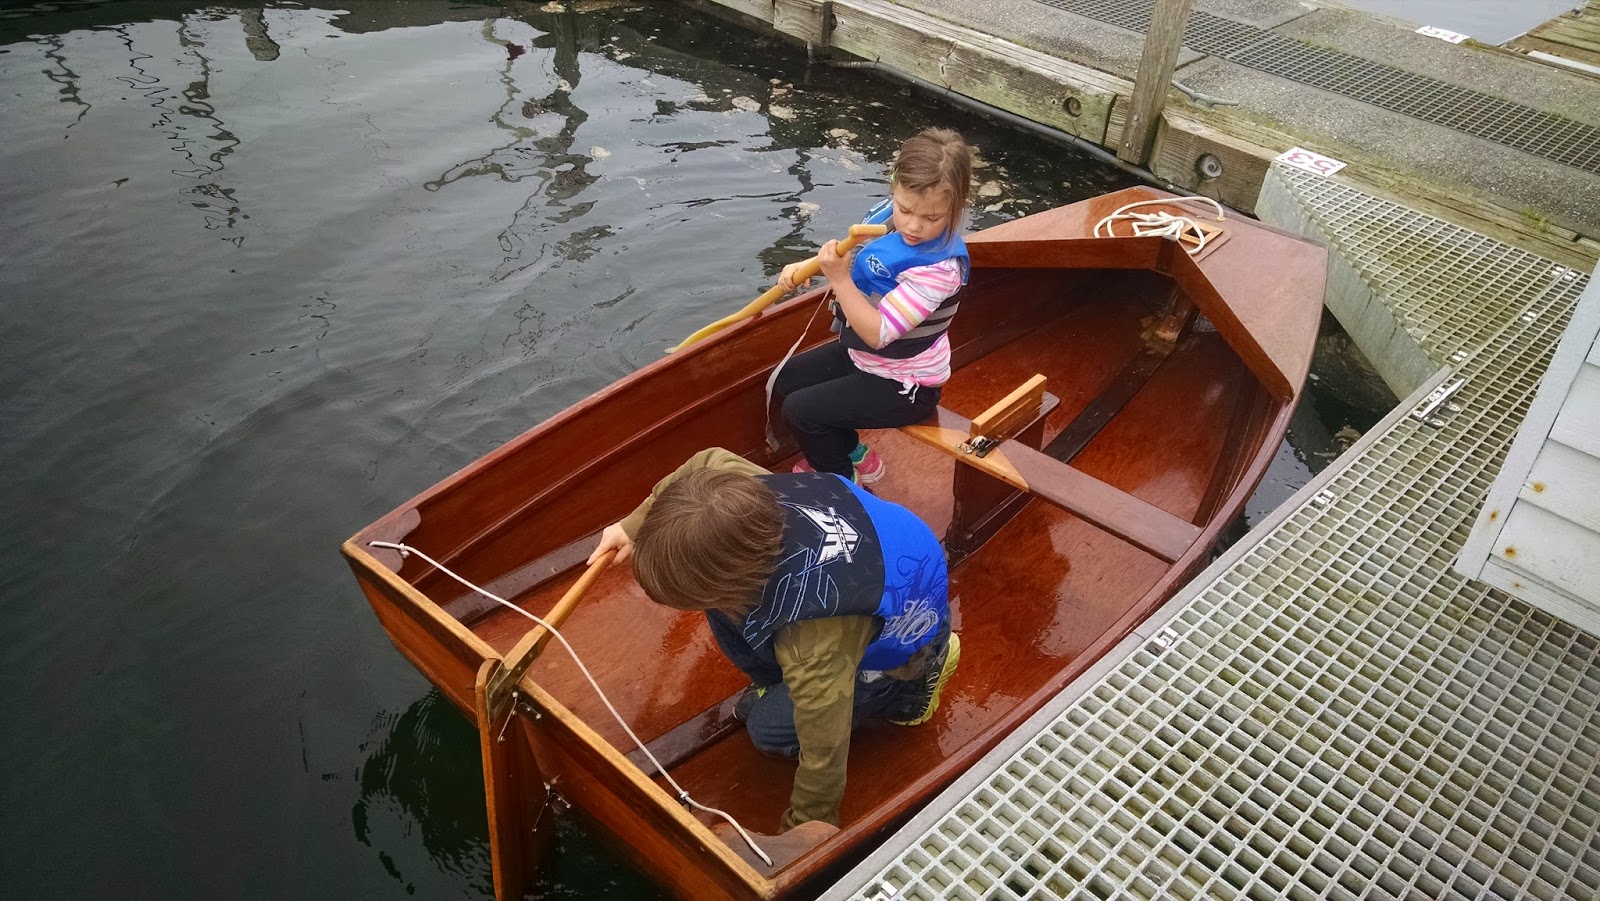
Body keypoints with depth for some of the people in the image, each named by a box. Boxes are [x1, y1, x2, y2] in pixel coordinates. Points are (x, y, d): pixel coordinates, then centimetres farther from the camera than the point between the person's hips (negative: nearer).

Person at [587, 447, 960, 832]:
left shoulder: (814, 643, -44)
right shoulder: (742, 496, -28)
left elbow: (824, 752, -31)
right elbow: (709, 460, -2)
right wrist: (634, 526, 1)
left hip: (903, 634, -6)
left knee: (770, 728, -8)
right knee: (722, 600, -9)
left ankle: (919, 672, 7)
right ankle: (781, 685, 17)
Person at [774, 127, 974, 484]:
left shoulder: (938, 269, -33)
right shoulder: (888, 214, -10)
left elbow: (876, 334, -32)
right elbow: (853, 258, 9)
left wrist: (839, 279, -35)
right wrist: (805, 267, -8)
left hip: (904, 386, -9)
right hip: (860, 354, 9)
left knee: (800, 411, -14)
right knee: (785, 381, 16)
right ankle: (856, 456, 29)